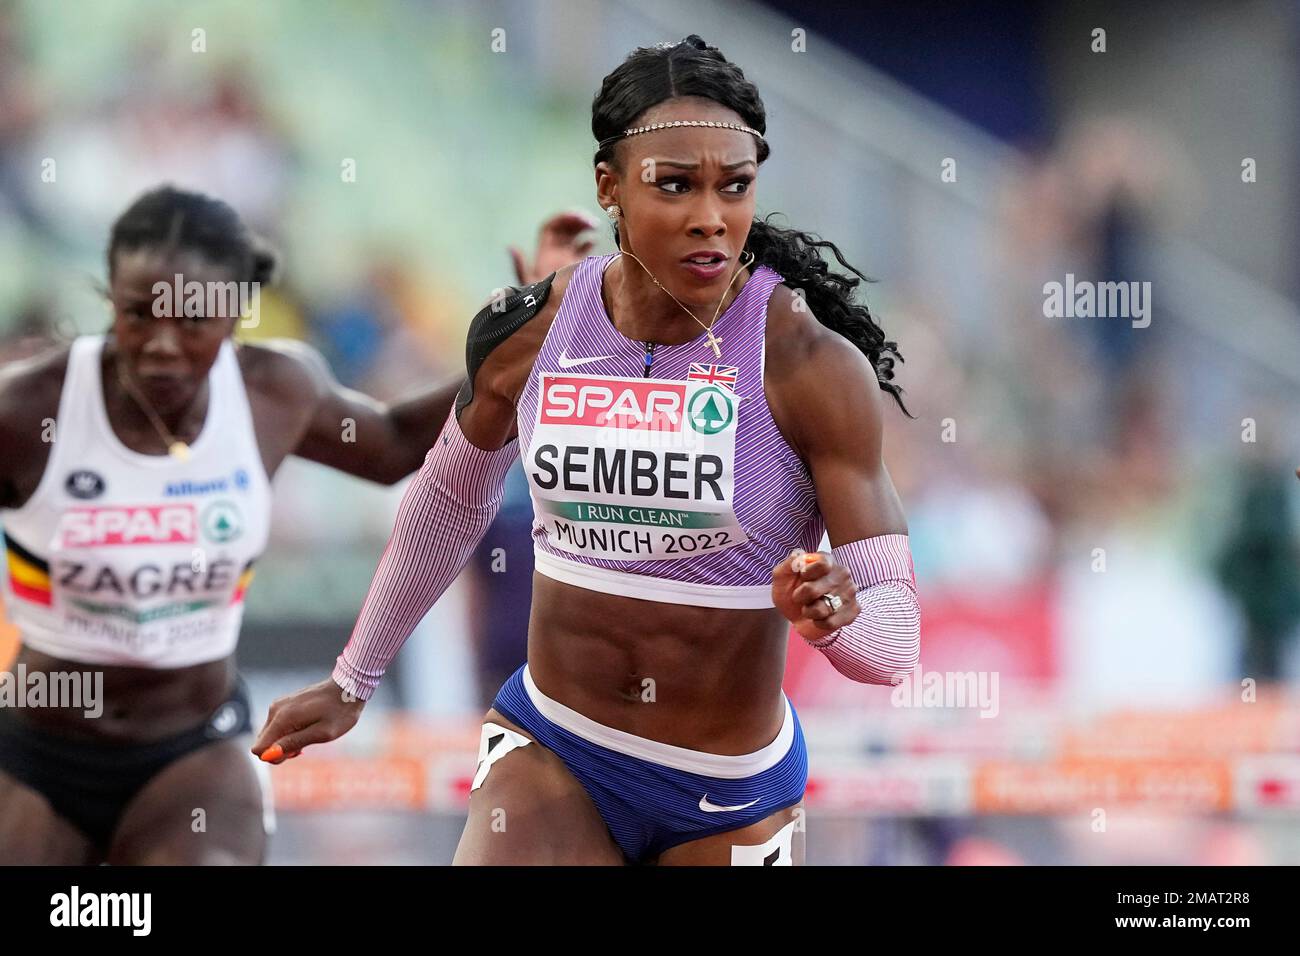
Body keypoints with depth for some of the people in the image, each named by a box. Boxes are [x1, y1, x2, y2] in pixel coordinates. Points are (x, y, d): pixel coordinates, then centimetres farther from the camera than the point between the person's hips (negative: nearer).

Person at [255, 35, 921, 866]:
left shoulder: (812, 367, -17)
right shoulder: (531, 335, -7)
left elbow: (893, 641, -15)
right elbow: (450, 501, 14)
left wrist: (832, 615, -38)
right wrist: (352, 682, 22)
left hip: (732, 794, -1)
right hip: (549, 751, 2)